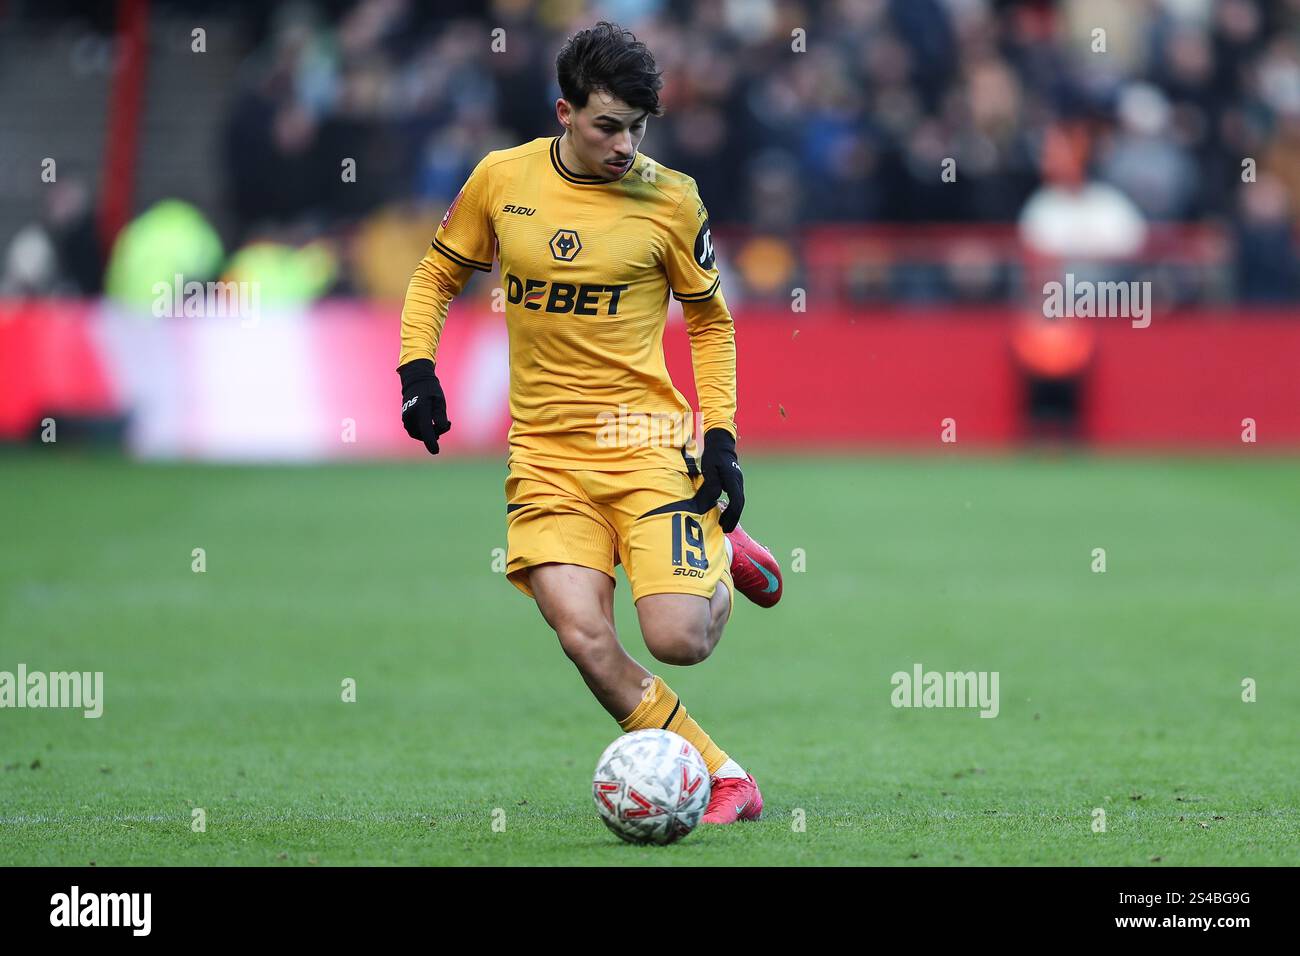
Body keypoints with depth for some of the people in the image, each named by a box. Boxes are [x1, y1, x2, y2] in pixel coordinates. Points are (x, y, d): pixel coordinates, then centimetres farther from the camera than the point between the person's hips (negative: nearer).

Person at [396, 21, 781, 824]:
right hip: (545, 455, 2)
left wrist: (721, 438, -1)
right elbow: (439, 275, 17)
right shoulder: (502, 179, 1)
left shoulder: (669, 198, -4)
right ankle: (722, 780, 0)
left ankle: (721, 561, 22)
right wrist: (417, 368, 1)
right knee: (585, 639, -16)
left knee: (677, 640, -15)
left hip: (648, 446, -2)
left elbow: (710, 319, 9)